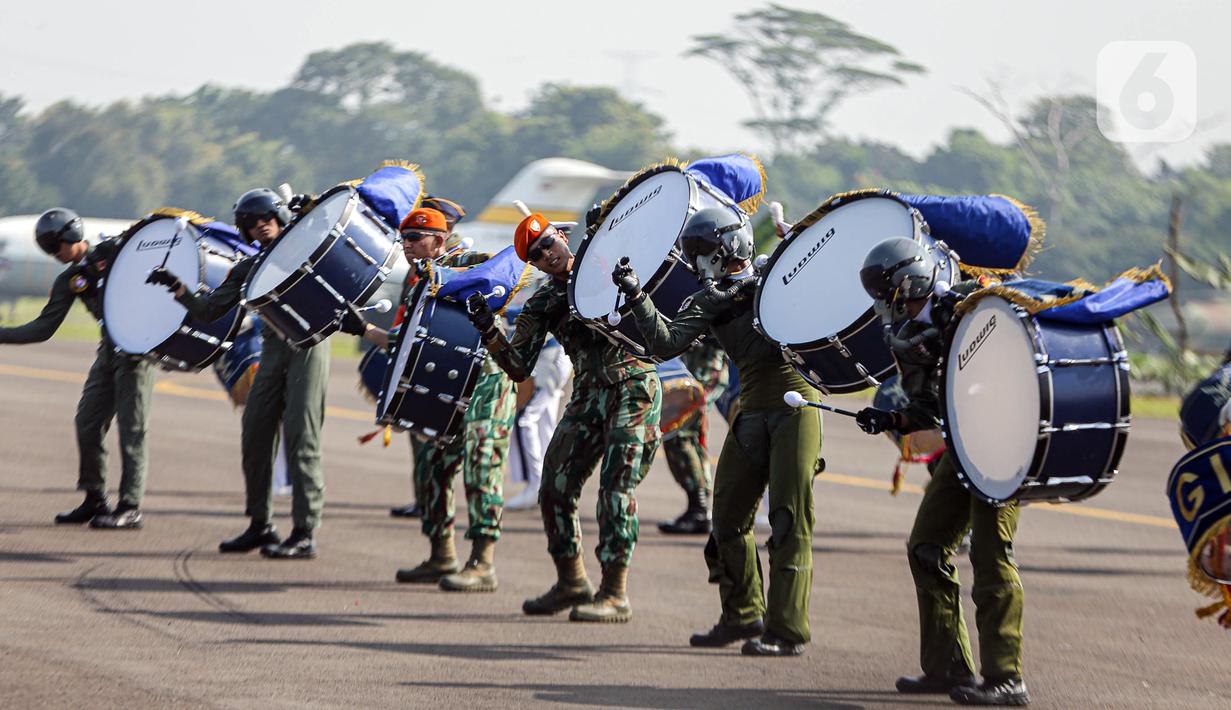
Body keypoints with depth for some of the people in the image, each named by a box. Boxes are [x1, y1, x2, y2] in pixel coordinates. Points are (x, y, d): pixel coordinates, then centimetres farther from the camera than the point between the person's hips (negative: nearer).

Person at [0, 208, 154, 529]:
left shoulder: (115, 251, -5)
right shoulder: (69, 281, 11)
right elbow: (44, 328, 9)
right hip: (109, 350, 7)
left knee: (131, 427, -8)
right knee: (88, 422, 5)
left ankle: (130, 508, -7)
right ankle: (94, 499, 17)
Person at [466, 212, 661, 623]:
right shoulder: (543, 304, 11)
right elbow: (519, 367, 6)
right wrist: (489, 333, -9)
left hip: (634, 387, -5)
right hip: (589, 395, 5)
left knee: (616, 487, -12)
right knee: (556, 487, 4)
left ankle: (615, 594, -9)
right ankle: (571, 582, 21)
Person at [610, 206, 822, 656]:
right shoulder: (708, 302, 11)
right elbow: (666, 344, -1)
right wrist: (635, 297, -11)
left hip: (796, 403, -6)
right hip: (752, 410, 6)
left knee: (789, 517, -10)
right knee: (728, 516, 9)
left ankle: (787, 630, -9)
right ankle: (743, 616, 28)